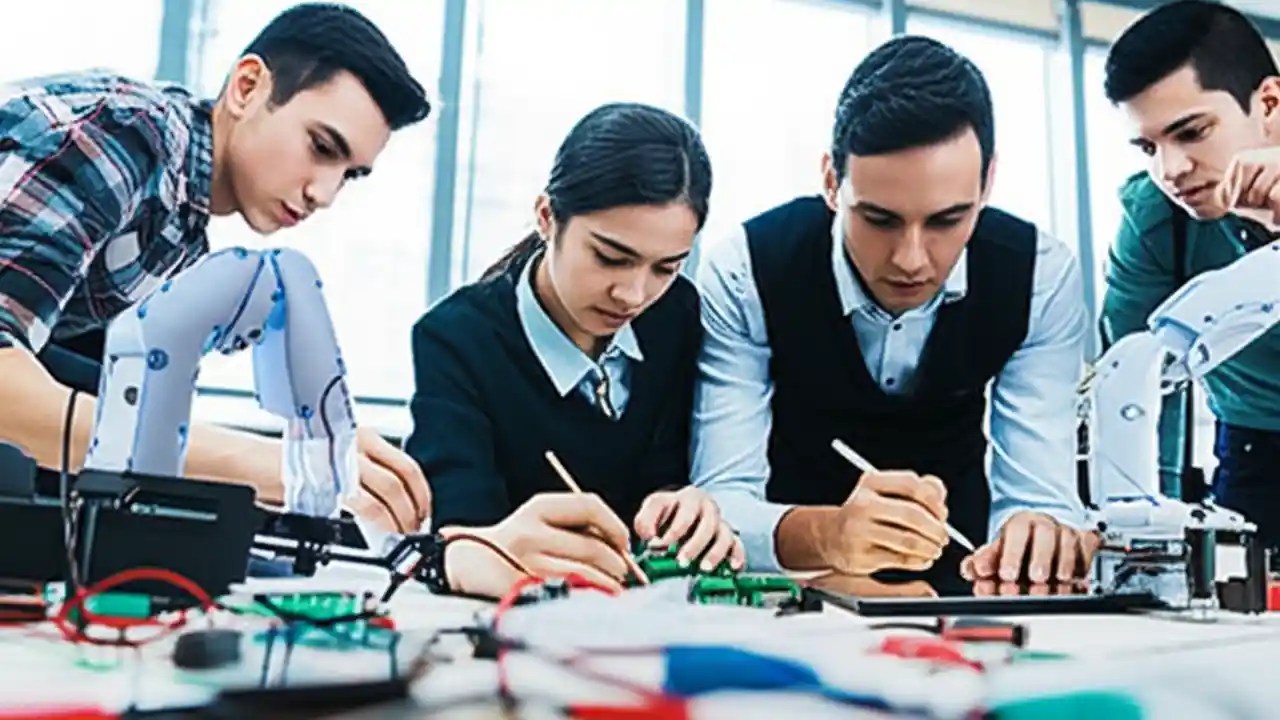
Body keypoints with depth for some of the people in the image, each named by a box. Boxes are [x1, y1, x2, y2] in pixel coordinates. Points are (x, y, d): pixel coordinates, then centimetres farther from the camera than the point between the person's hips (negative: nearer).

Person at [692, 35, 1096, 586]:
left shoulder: (1042, 277, -17)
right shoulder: (743, 274, -22)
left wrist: (1043, 538, -42)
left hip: (954, 568, 2)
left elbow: (1038, 493, -20)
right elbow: (720, 502, -26)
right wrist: (825, 535, -45)